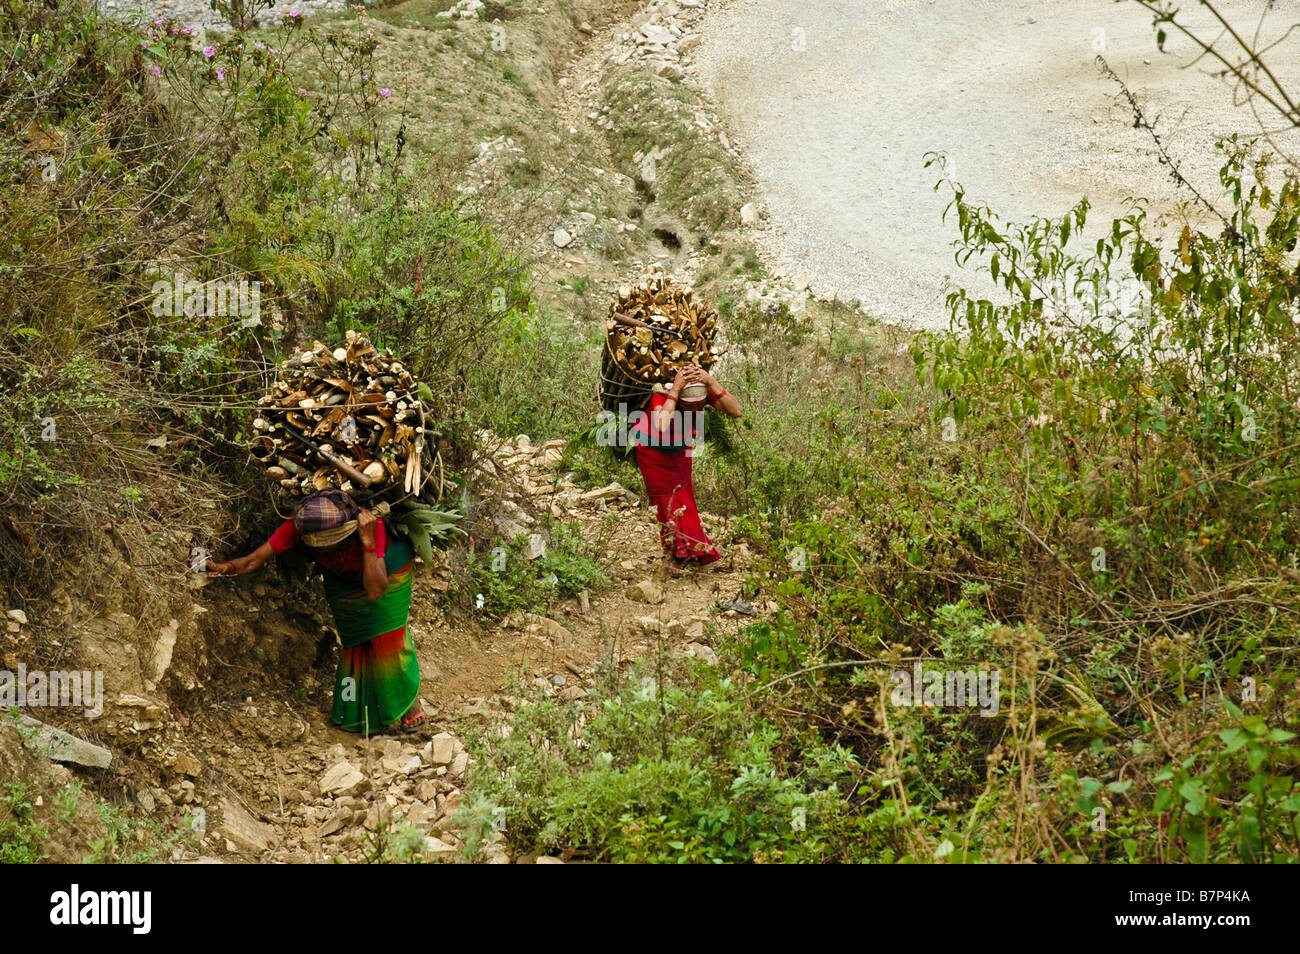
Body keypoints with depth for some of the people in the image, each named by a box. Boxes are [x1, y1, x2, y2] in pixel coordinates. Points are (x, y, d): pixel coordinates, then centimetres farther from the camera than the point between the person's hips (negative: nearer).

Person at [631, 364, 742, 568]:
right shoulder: (661, 395, -38)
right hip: (653, 451, -4)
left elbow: (736, 411, -39)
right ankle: (681, 550, 15)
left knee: (684, 496, 13)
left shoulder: (705, 391, -27)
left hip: (680, 451, 4)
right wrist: (675, 389, -53)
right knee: (666, 500, 2)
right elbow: (662, 428, -58)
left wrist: (712, 383, -47)